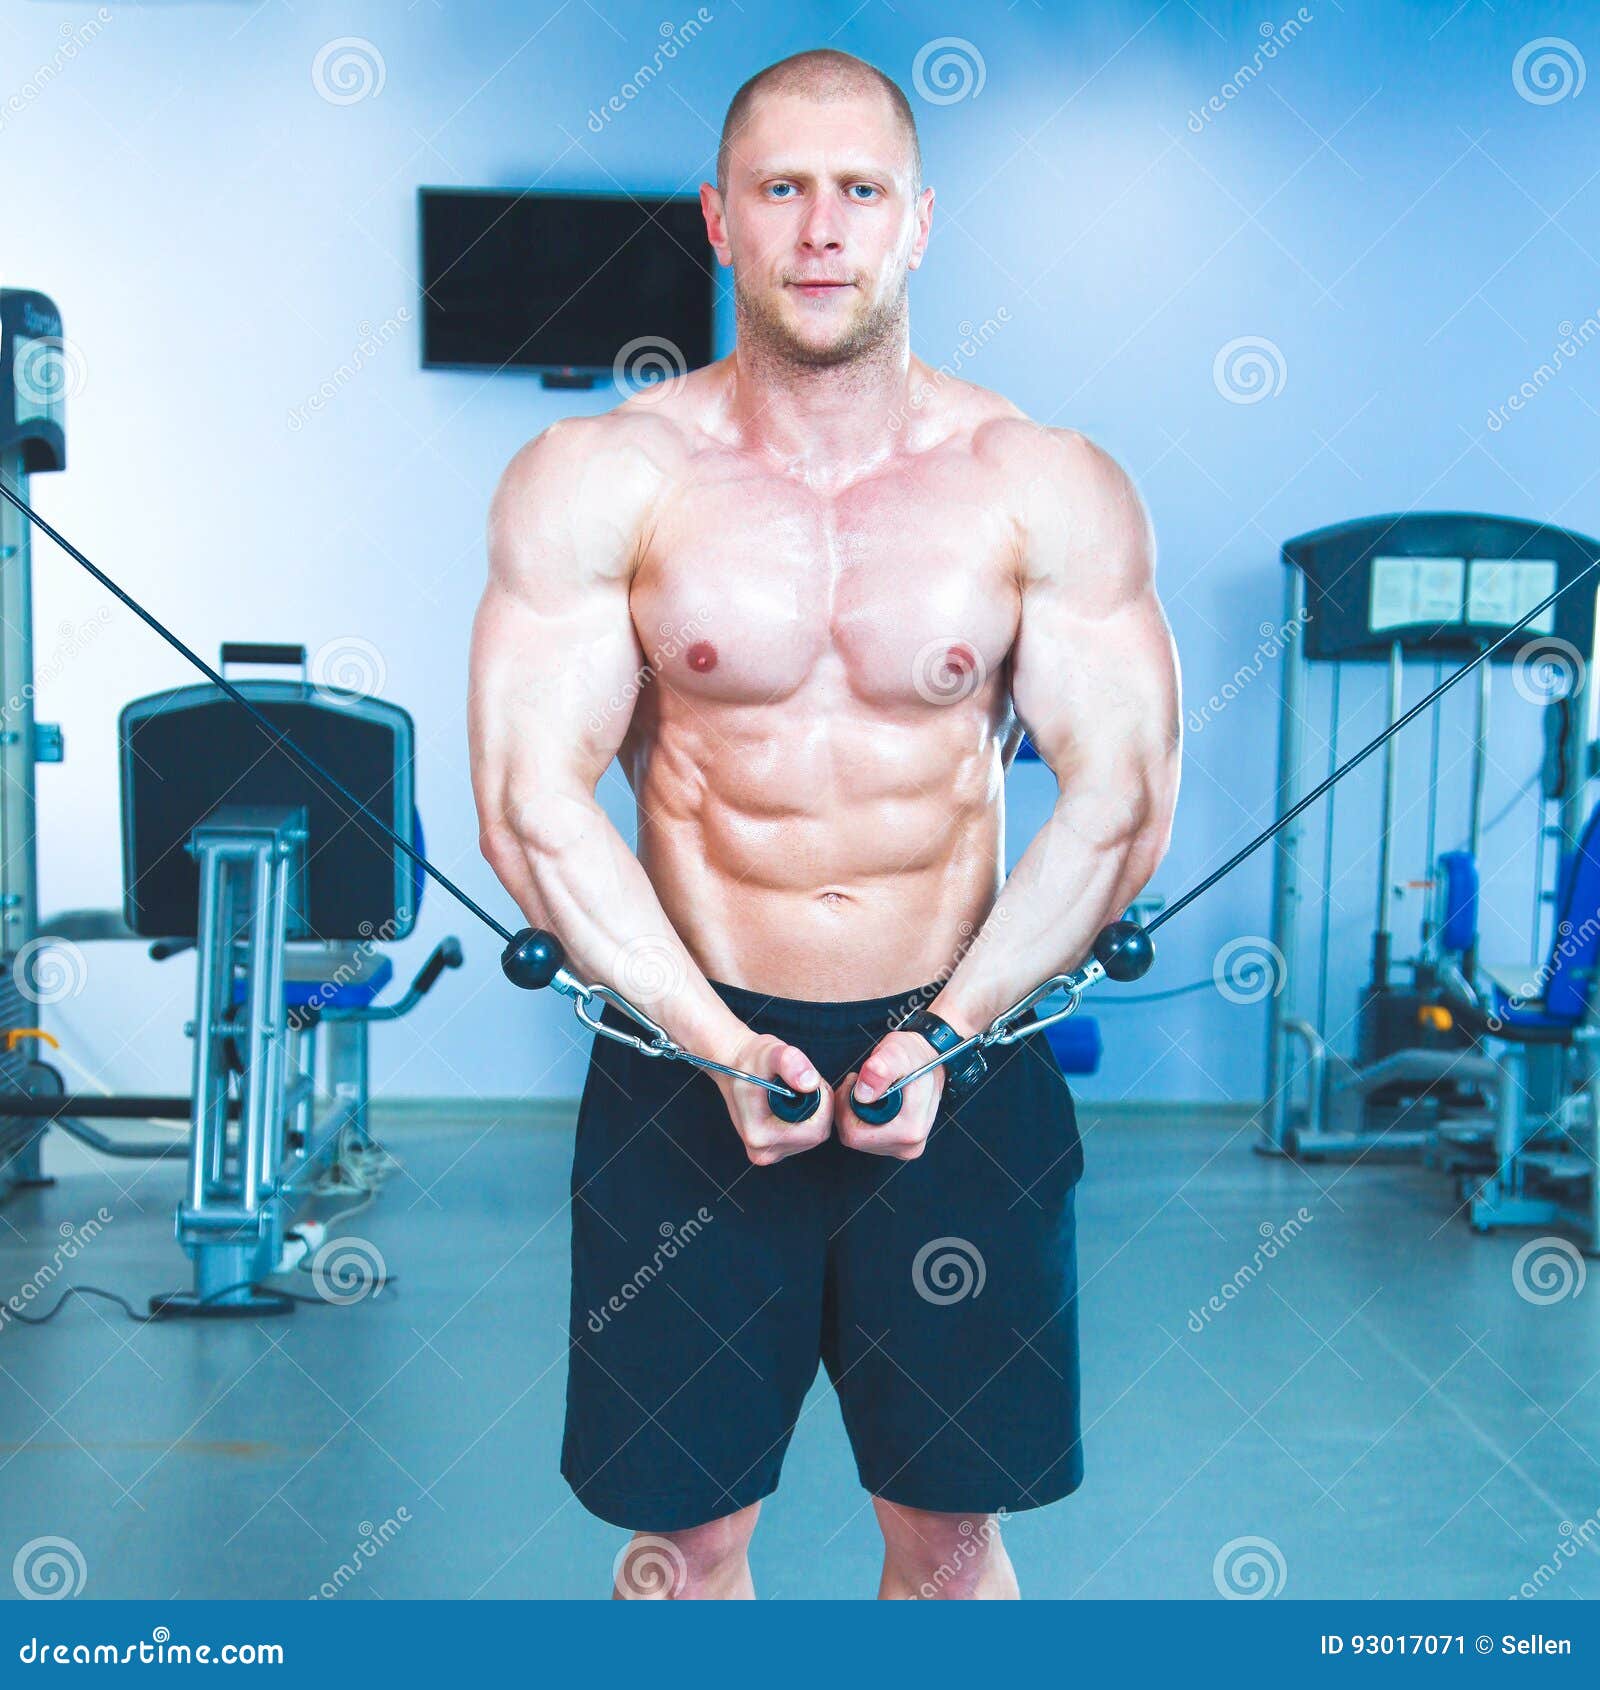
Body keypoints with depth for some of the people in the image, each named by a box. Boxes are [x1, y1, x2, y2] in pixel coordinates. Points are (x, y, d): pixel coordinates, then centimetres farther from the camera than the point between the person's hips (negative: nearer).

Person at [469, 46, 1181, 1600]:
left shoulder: (1048, 489, -1)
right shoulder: (594, 479, -4)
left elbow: (1122, 798, -4)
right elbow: (531, 802, -9)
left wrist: (949, 1031, -14)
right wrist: (718, 1042, -17)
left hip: (966, 1060, 1)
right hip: (688, 1053, 0)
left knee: (949, 1528, 13)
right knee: (687, 1526, 12)